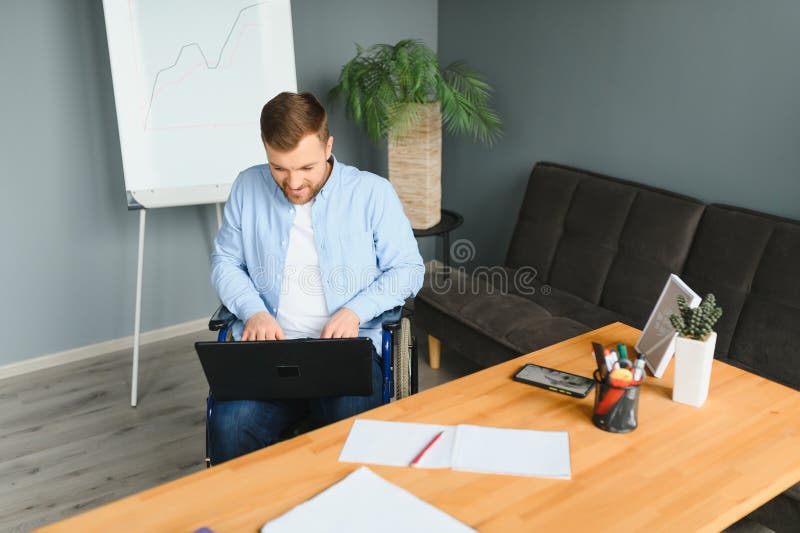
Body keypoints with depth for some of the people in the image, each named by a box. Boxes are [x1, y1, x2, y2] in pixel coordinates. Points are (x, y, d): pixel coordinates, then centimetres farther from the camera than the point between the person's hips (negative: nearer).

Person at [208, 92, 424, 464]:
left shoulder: (373, 192, 2)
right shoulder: (248, 188, 10)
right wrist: (253, 311, -3)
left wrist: (355, 311, -10)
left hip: (347, 347, -2)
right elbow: (225, 262, 17)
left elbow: (408, 269, 5)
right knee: (230, 425, -27)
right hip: (269, 343, 2)